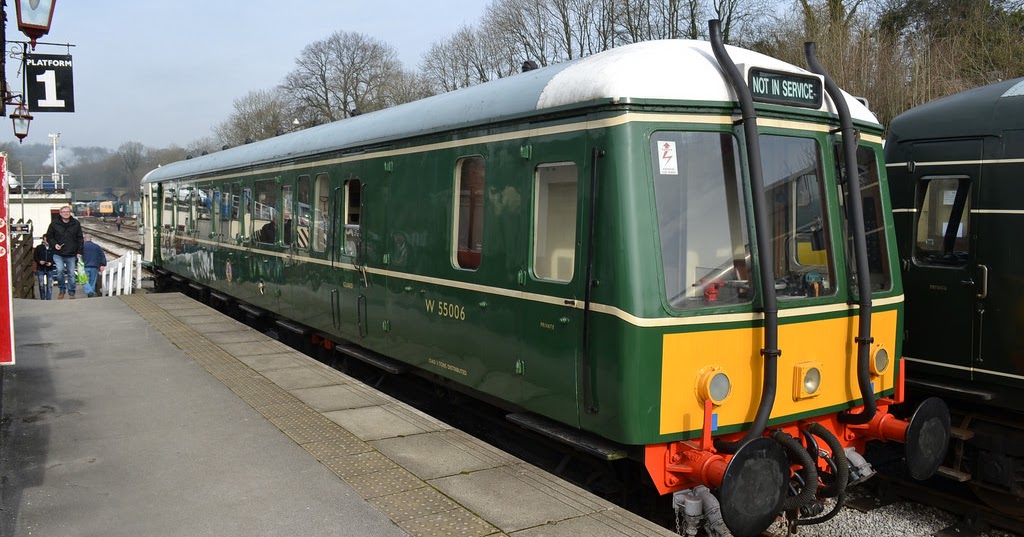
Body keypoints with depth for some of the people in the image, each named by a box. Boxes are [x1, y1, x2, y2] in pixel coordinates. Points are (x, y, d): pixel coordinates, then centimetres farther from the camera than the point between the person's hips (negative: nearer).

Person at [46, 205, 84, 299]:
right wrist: (54, 244, -9)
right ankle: (62, 290, 1)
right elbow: (49, 236, 9)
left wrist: (79, 252, 1)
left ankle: (71, 293, 19)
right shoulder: (54, 223, -1)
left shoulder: (76, 224, 3)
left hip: (71, 255, 2)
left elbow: (80, 239, 7)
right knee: (60, 270, -19)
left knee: (71, 274, 6)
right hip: (58, 254, -2)